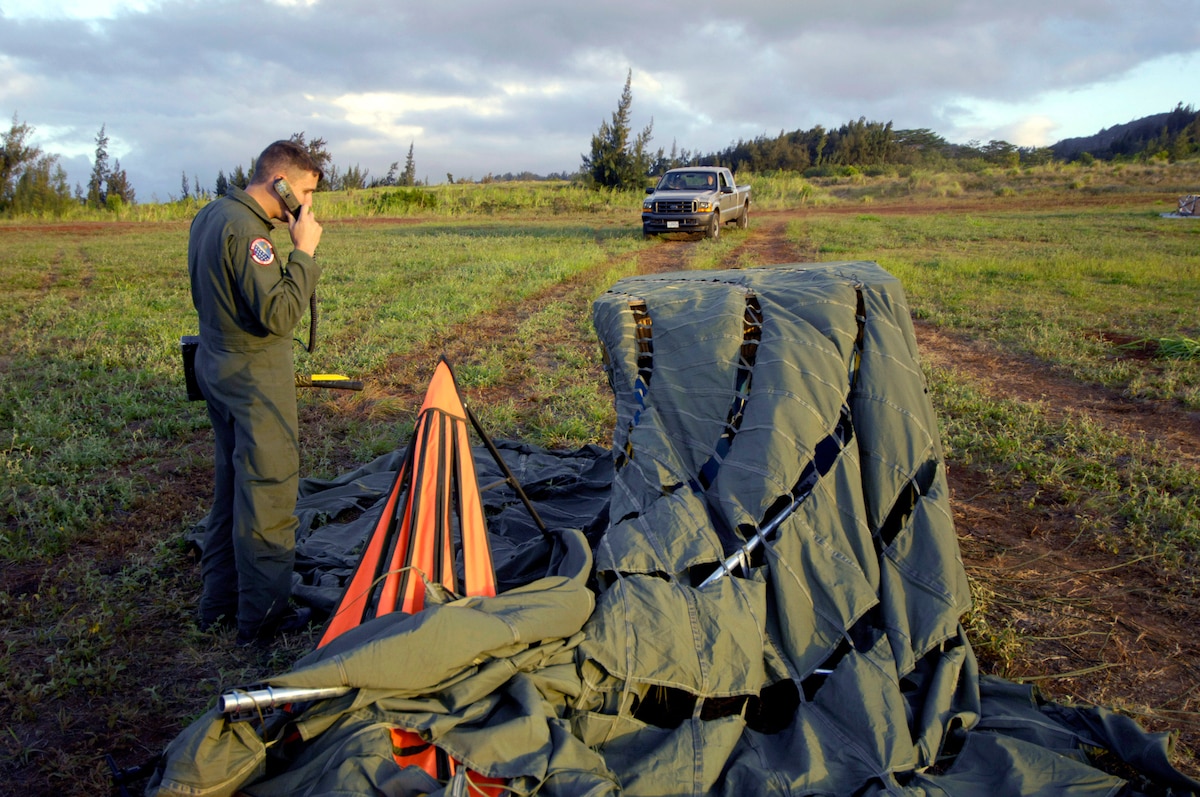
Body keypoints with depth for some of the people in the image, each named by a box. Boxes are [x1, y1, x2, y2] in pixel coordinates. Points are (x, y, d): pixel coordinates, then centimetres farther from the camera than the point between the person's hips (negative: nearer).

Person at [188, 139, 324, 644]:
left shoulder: (208, 216, 11)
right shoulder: (245, 230, -21)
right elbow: (279, 315, -26)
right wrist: (303, 252, -20)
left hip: (216, 367, 10)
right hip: (254, 376, -10)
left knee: (231, 485, 18)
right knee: (268, 490, -1)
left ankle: (219, 603, 29)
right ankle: (262, 616, 9)